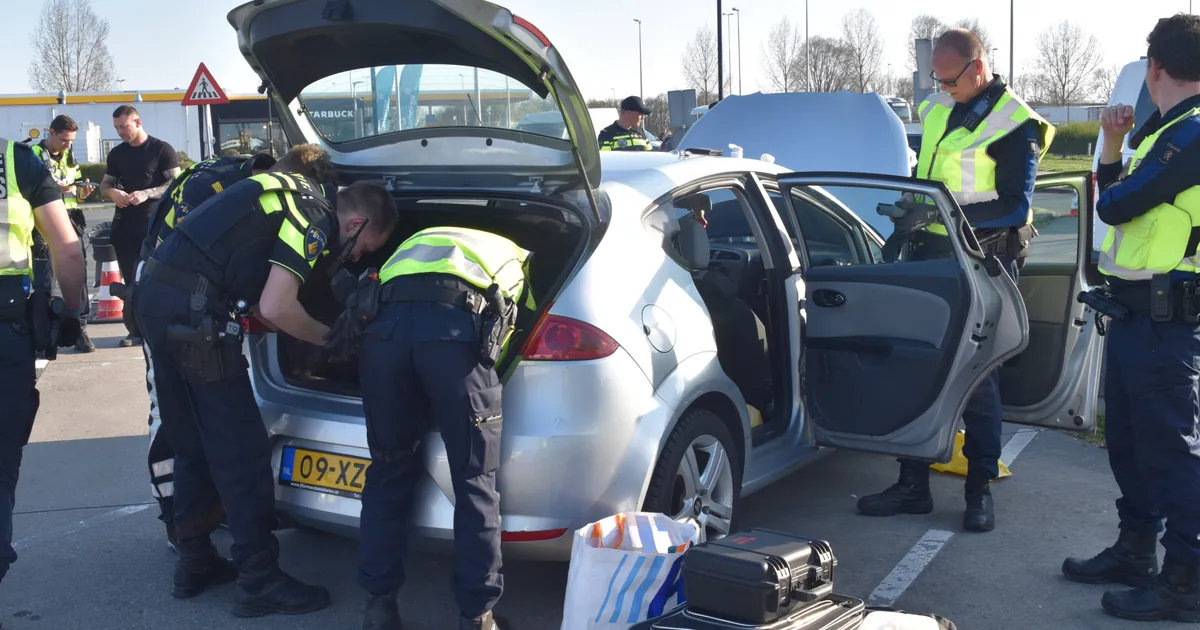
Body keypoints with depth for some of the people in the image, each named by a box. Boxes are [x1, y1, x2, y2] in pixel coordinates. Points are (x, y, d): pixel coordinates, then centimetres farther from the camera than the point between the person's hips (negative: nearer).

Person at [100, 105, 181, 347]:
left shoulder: (162, 149, -2)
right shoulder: (116, 153, 14)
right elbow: (105, 184, 20)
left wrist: (146, 194, -21)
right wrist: (113, 192, -5)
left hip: (154, 222, -5)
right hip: (124, 223, 5)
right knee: (130, 279, 6)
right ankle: (136, 330, 11)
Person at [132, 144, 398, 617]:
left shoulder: (290, 190, 20)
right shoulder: (315, 216, -8)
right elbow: (275, 309, -17)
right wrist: (332, 337, -2)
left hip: (154, 294, 10)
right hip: (192, 312, -10)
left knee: (192, 446, 18)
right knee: (242, 452, -3)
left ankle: (195, 562, 29)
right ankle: (260, 583, 4)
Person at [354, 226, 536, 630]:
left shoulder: (420, 244, 45)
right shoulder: (515, 260, 37)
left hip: (387, 324, 3)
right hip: (456, 326, -3)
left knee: (389, 474, 17)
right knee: (475, 482, 8)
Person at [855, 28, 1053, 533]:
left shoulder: (1014, 125, -11)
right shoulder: (937, 109, 11)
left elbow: (1016, 208, -16)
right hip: (932, 255, 6)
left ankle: (980, 491, 15)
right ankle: (912, 485, 14)